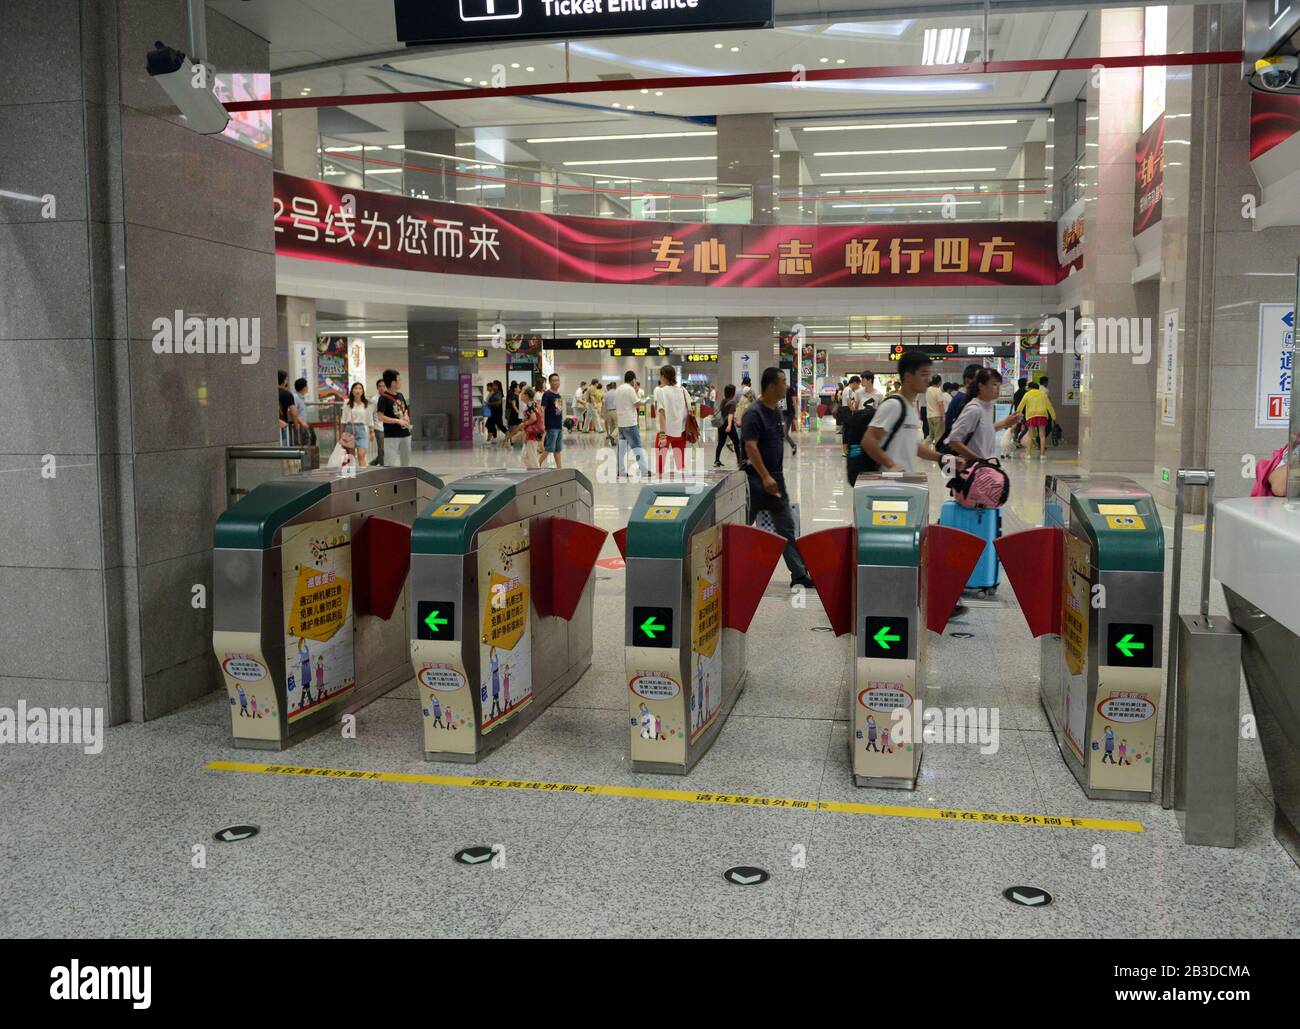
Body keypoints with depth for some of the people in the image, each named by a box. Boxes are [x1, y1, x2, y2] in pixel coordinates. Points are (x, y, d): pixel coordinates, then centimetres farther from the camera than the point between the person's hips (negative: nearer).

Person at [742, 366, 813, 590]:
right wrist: (765, 477, -27)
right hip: (756, 478, -8)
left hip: (775, 477, 8)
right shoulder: (754, 413, -16)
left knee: (786, 528, 7)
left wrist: (776, 476, 18)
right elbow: (750, 446, -23)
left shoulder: (777, 412, 10)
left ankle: (799, 574, 9)